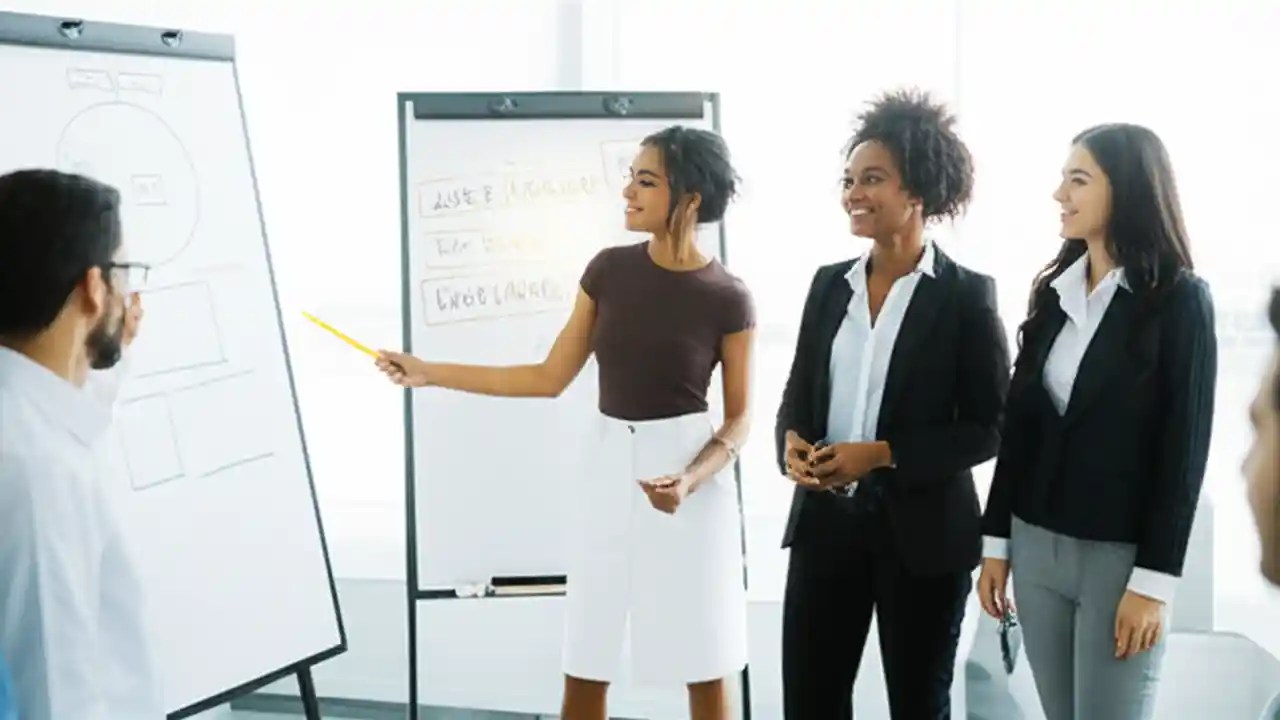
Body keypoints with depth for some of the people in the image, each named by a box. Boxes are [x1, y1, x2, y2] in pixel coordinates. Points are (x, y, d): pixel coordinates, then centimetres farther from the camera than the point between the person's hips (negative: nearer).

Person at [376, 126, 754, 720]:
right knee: (584, 670, 8)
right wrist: (429, 373, 5)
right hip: (611, 467, 4)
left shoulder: (726, 298, -9)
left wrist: (691, 480, -22)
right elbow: (550, 378, 6)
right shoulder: (609, 270, 1)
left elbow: (737, 420, -2)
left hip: (689, 484, -3)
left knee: (703, 671, 5)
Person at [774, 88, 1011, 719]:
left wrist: (883, 454, -19)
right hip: (826, 520, 4)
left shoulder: (966, 293, -7)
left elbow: (986, 428, -9)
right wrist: (792, 443, -10)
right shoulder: (829, 283, 7)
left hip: (922, 529, -4)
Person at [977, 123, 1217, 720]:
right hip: (1037, 546, 5)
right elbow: (1018, 423, 10)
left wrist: (1154, 579, -13)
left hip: (1121, 555, -5)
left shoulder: (1180, 298, -8)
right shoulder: (1052, 291, 8)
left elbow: (1185, 447, -10)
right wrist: (997, 540, 9)